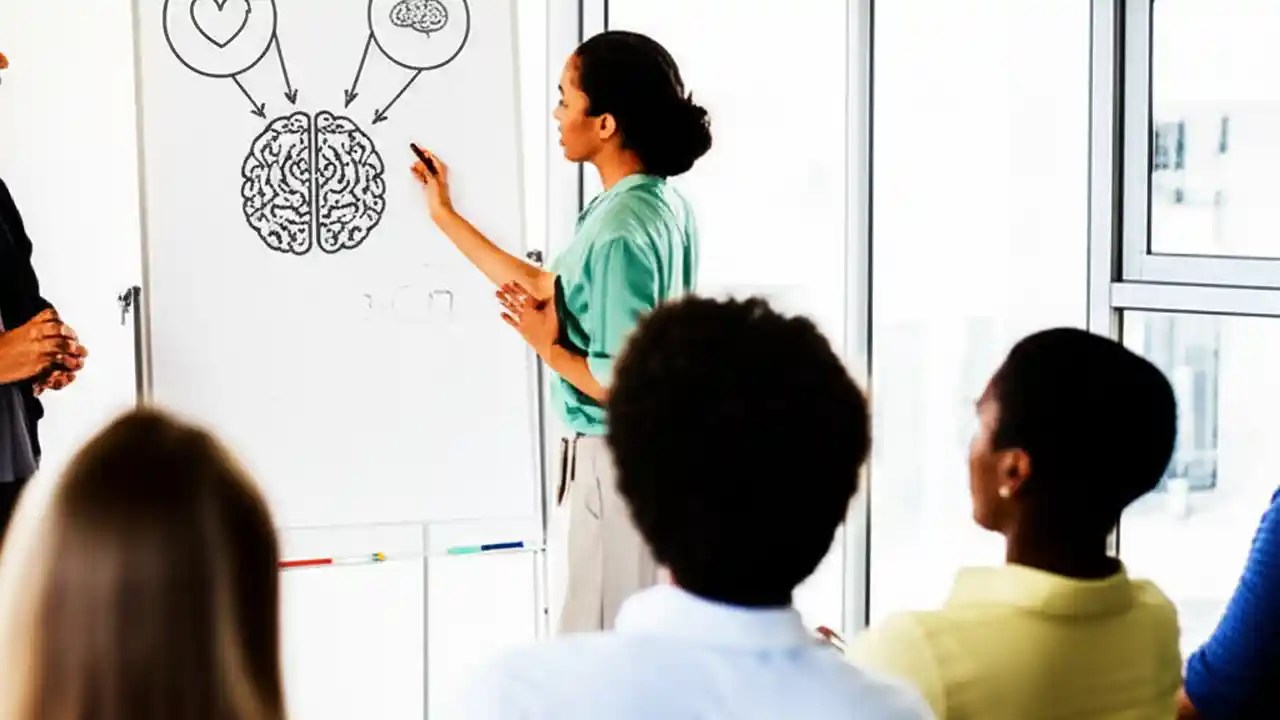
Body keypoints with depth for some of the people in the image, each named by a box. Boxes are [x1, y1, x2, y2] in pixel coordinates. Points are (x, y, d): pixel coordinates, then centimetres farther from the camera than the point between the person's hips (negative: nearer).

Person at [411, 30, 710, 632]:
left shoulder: (621, 232, -24)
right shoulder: (656, 202, 5)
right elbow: (547, 293, 14)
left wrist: (549, 348, -8)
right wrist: (444, 215, 18)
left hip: (619, 461, -10)